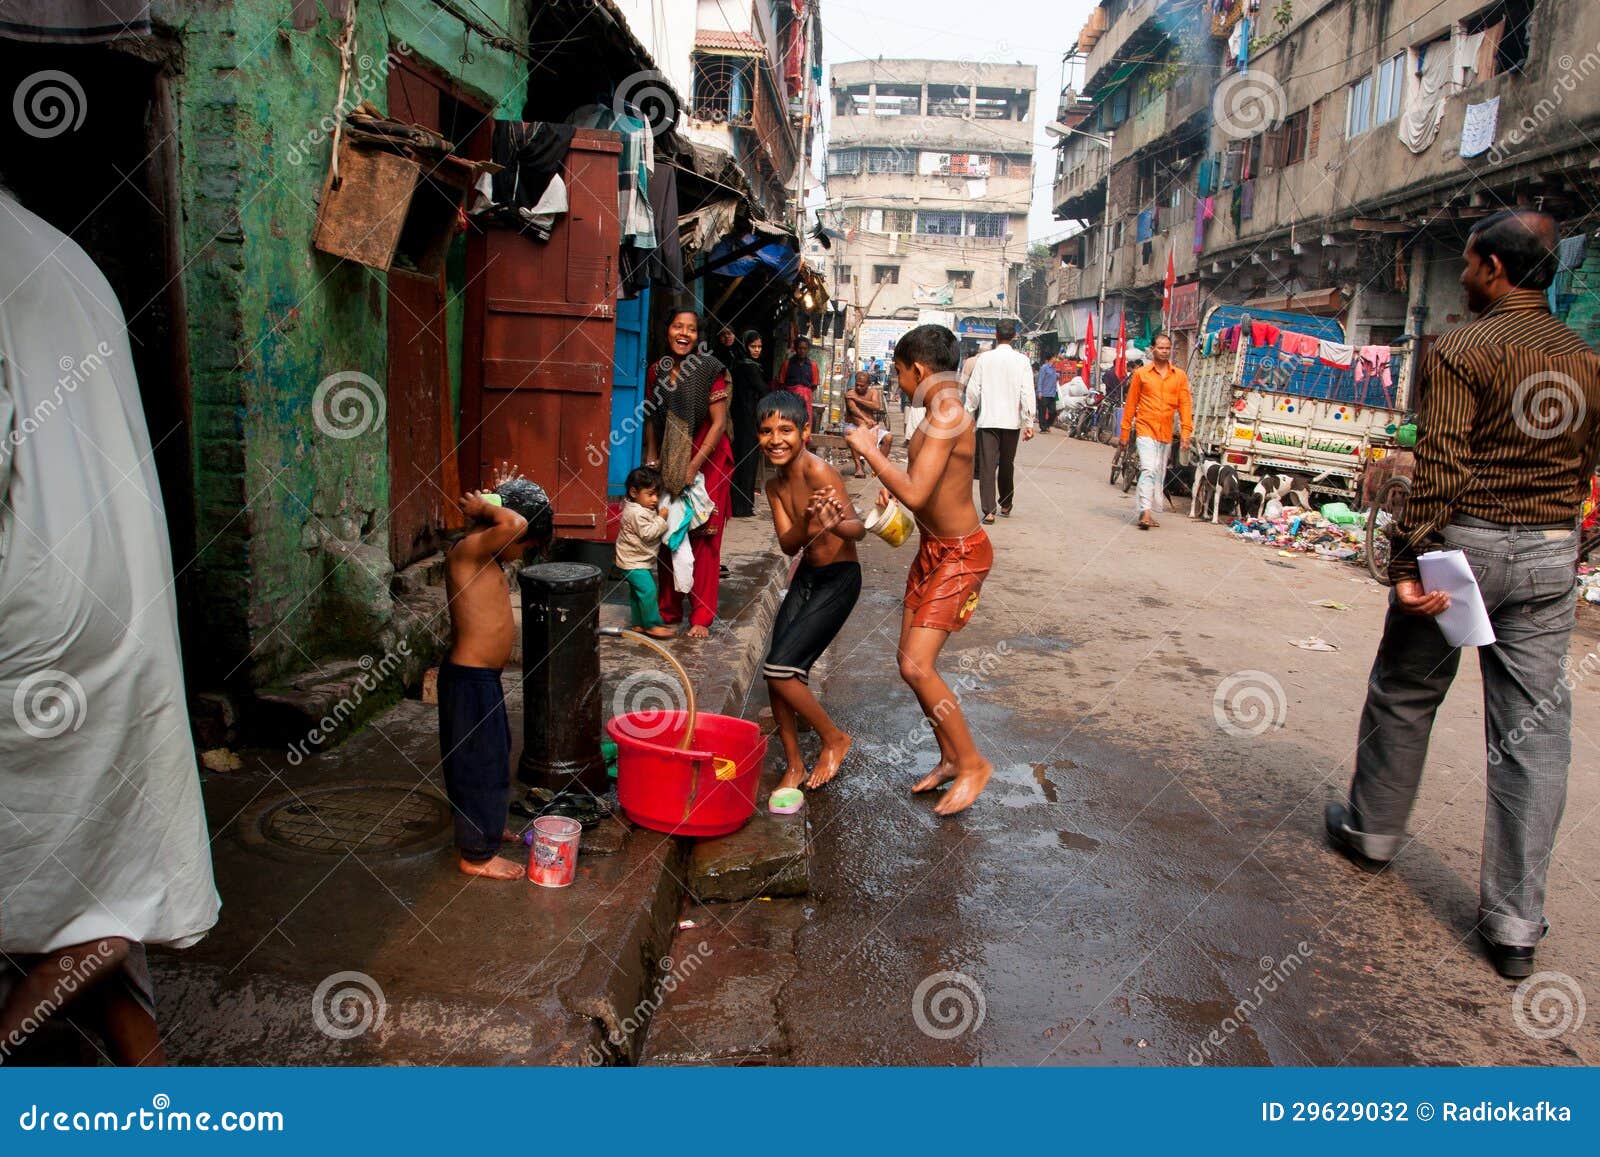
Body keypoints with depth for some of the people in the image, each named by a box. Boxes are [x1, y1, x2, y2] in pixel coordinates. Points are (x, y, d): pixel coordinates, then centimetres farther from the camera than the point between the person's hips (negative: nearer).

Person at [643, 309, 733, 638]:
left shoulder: (709, 370, -11)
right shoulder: (655, 371, 3)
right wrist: (652, 461, 2)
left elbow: (719, 423, -13)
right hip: (669, 464, 5)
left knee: (704, 539, -2)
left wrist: (693, 467, -16)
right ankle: (669, 611, 20)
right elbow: (651, 420, 12)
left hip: (708, 461, -4)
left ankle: (702, 617, 6)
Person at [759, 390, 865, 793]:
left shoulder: (819, 472, -23)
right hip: (805, 575, 7)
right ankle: (794, 765, 19)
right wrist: (807, 526, -32)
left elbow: (859, 529, -33)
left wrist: (835, 524, -56)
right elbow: (787, 545, -10)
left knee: (779, 669, -12)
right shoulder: (775, 485, 1)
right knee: (778, 672, 2)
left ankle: (834, 739, 11)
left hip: (839, 579, -7)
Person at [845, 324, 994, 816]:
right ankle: (950, 758, 25)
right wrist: (893, 484, 10)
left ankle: (972, 763, 4)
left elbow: (916, 495, -31)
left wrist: (869, 450, -20)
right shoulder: (939, 413, 8)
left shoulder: (947, 416, -23)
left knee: (917, 667, -14)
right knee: (912, 661, 11)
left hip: (960, 555, -10)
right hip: (933, 549, 10)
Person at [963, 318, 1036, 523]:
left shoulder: (983, 358, -3)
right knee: (1007, 464, 17)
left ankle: (989, 510, -9)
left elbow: (973, 391, -1)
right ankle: (1006, 505, 31)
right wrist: (1029, 423, -3)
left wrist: (968, 415, 10)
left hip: (987, 419, -1)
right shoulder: (1022, 360, -4)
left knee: (987, 465, -1)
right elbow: (1027, 393, -6)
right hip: (1012, 420, 1)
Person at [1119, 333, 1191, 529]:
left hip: (1166, 433, 4)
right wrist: (1125, 432, 4)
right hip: (1146, 429, -4)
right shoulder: (1141, 373, 2)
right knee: (1148, 470, -17)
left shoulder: (1180, 376, 7)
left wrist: (1186, 432, -5)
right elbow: (1130, 404, 5)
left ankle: (1148, 513, 19)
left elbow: (1185, 405, 4)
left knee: (1159, 475, 9)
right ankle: (1145, 512, -19)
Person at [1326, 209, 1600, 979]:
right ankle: (1515, 923, 8)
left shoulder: (1463, 351, -9)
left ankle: (1372, 829, 33)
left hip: (1466, 541, -5)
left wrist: (1410, 560, -20)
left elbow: (1440, 466, -18)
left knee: (1403, 694, 15)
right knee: (1534, 731, 4)